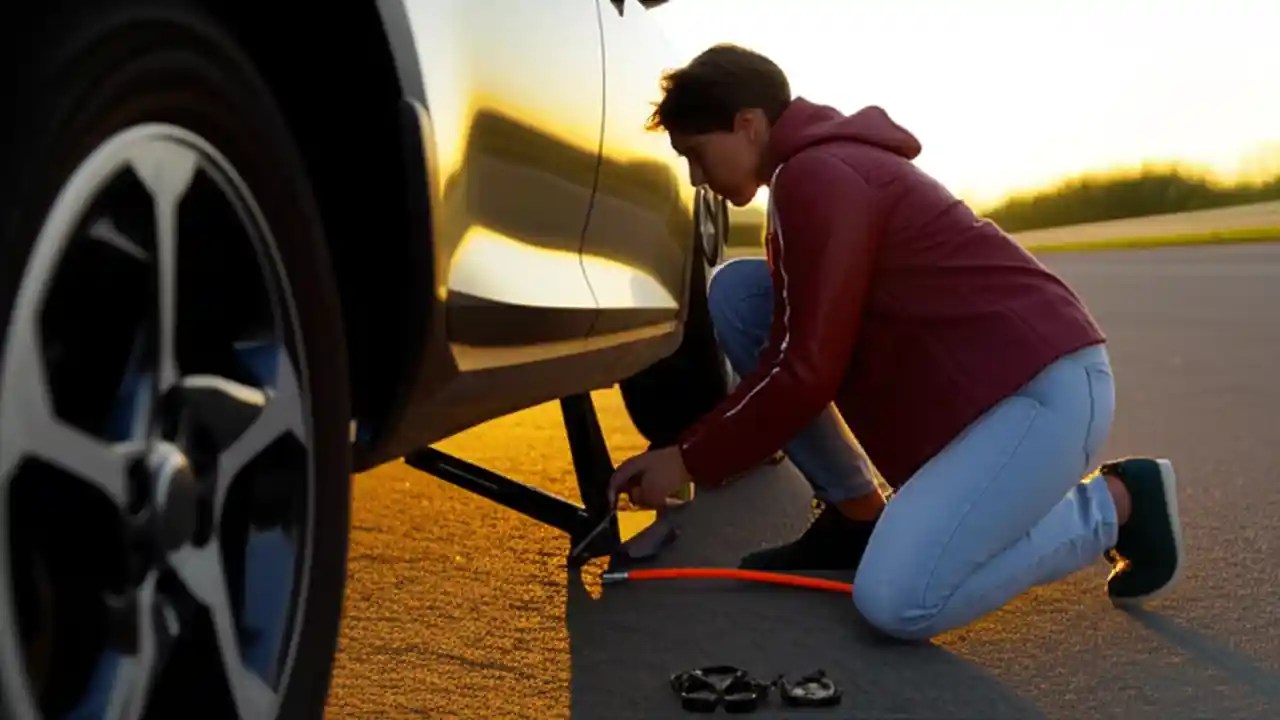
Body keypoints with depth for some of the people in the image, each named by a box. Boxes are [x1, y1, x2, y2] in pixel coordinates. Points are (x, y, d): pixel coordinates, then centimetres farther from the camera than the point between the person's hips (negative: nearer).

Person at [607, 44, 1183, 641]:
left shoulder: (818, 176, -18)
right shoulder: (815, 171, 13)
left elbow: (808, 373, -19)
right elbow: (793, 350, 13)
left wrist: (690, 461, -9)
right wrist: (690, 446, 5)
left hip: (1046, 385, -9)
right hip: (959, 380, 10)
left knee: (897, 603, -22)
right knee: (736, 292, 1)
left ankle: (1113, 503, 1)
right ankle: (854, 517, 9)